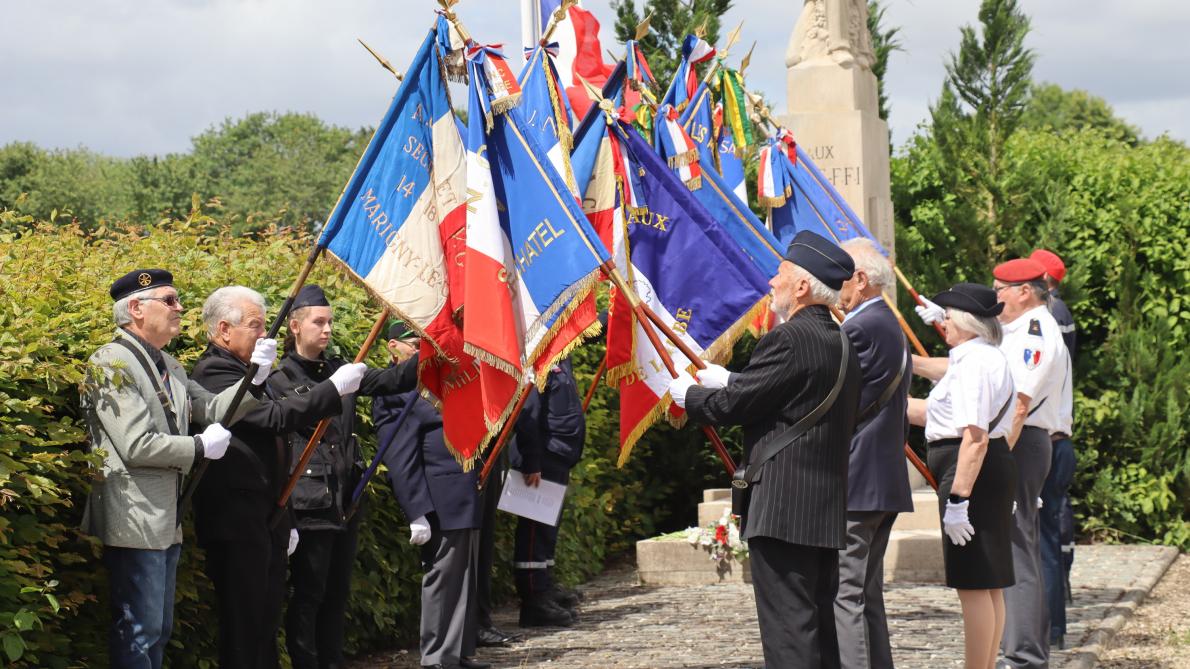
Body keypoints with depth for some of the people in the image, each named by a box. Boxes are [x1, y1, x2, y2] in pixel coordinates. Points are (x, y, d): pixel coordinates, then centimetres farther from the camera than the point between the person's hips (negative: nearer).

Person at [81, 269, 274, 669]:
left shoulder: (169, 367, 15)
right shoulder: (111, 363, -15)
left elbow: (212, 409, 10)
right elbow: (137, 446, -21)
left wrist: (254, 379, -5)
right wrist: (201, 448, -10)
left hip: (167, 521, 10)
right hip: (134, 523, -10)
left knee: (159, 631, 15)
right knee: (139, 632, -5)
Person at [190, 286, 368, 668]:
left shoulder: (248, 373, 19)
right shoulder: (214, 374, -14)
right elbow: (276, 417, -25)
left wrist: (286, 518, 24)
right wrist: (335, 388, -19)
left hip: (268, 519, 10)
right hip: (238, 522, -10)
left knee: (266, 621, 12)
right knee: (242, 623, -7)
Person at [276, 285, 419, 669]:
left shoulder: (338, 369, 12)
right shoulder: (282, 377, -4)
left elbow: (392, 381, 0)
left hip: (345, 497, 7)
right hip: (309, 503, -7)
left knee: (337, 591, 13)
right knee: (307, 593, -2)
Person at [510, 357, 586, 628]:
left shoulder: (560, 360, 16)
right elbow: (527, 414, -21)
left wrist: (569, 458, 22)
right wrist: (531, 463, -23)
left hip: (559, 459, 10)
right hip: (543, 461, -10)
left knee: (549, 524, 14)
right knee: (537, 526, -7)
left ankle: (545, 588, 22)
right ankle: (534, 601, -6)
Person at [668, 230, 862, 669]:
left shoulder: (788, 340, -15)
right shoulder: (840, 342, 14)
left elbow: (734, 405, -13)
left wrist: (687, 394, 7)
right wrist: (728, 381, 24)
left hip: (783, 508, -9)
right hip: (827, 510, 10)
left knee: (788, 627, -8)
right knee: (819, 624, 14)